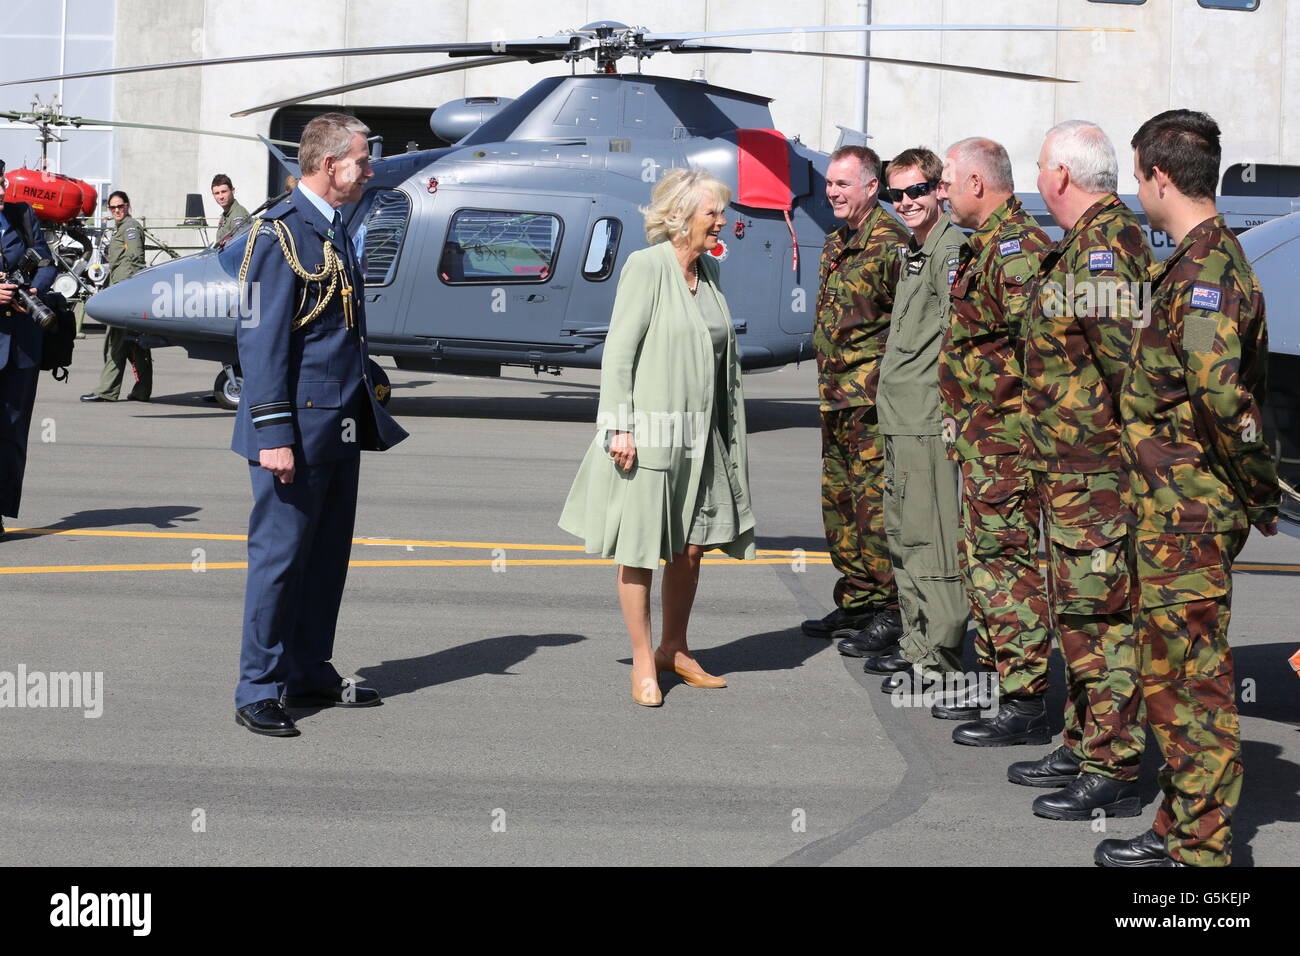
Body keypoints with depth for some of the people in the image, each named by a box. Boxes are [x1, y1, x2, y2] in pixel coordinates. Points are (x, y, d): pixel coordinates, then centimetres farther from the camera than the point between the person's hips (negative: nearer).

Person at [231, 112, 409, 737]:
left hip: (340, 427, 9)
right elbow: (261, 338, -16)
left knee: (328, 556, 13)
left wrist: (367, 415, 20)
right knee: (280, 556, -3)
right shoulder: (281, 231, -11)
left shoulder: (335, 230, 16)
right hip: (298, 427, -9)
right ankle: (258, 691, 5)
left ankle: (311, 675, 23)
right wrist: (273, 434, -20)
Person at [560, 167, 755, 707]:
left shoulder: (709, 269, 12)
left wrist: (726, 428, 18)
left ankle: (674, 650, 26)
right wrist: (619, 427, -16)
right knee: (640, 548, 2)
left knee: (691, 547, 10)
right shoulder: (646, 265, -10)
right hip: (649, 432, -7)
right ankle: (643, 663, 12)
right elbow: (619, 350, -12)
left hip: (699, 435, 7)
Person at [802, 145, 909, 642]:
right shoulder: (836, 243, 16)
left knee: (875, 501, -7)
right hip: (835, 396, 10)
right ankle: (855, 602, 23)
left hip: (872, 397, -10)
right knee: (839, 501, 14)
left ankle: (890, 608, 0)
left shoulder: (890, 242, -12)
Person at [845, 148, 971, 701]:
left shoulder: (951, 250, -12)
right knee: (903, 534, 16)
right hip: (900, 418, 11)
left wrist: (948, 403, -19)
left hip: (928, 421, -11)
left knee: (930, 537, -7)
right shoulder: (915, 251, 19)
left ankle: (940, 655, -2)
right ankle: (915, 640, 26)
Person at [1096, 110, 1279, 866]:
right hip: (1178, 507, 10)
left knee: (1191, 676, -3)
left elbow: (1220, 391, -28)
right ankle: (1183, 825, 26)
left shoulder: (1204, 269, -18)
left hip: (1189, 510, -10)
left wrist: (1261, 488, -18)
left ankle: (1198, 848, 4)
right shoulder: (1209, 259, 15)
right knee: (1177, 669, 16)